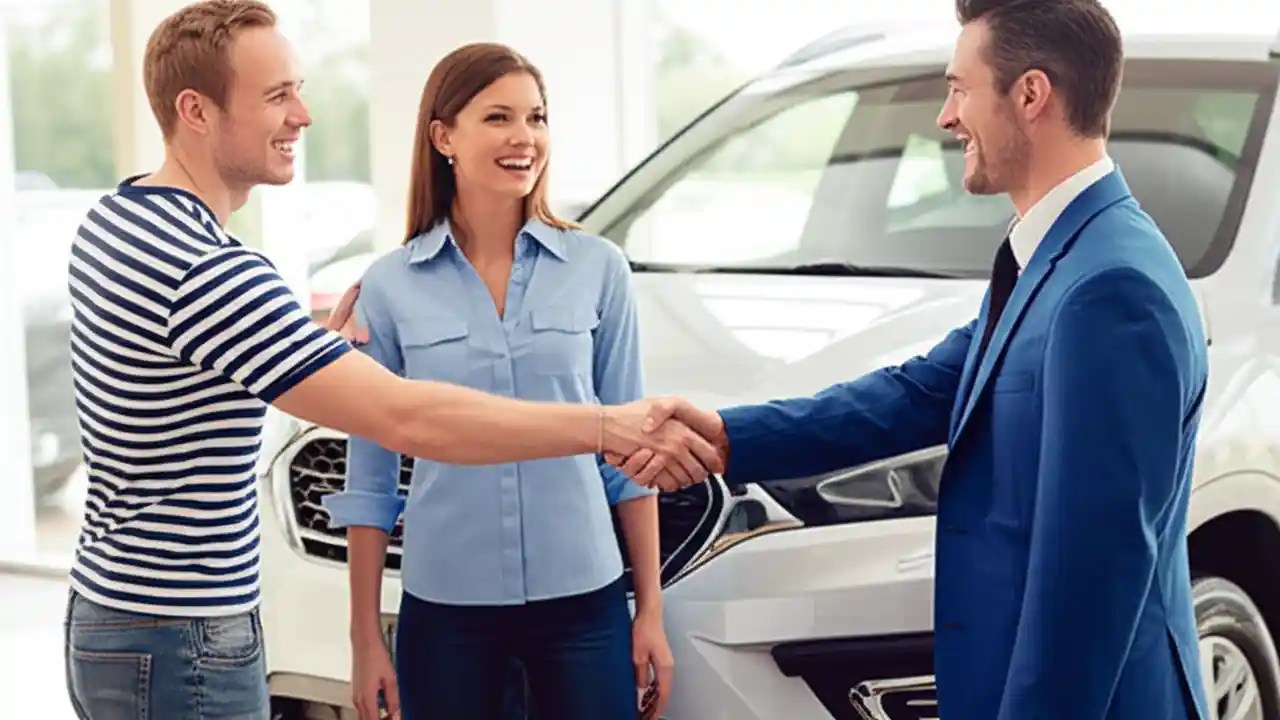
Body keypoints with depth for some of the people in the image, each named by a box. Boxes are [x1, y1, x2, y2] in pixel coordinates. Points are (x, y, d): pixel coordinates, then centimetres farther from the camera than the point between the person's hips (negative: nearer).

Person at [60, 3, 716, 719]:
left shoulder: (114, 218, 6)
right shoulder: (208, 273, -25)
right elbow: (406, 418, -29)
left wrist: (327, 341, 10)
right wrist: (609, 426, -26)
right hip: (182, 647, -10)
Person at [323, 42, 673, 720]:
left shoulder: (597, 270, 0)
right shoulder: (388, 287, -2)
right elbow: (369, 479, 2)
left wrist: (651, 609, 3)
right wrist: (365, 637, 1)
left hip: (583, 597, 0)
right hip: (444, 608, 0)